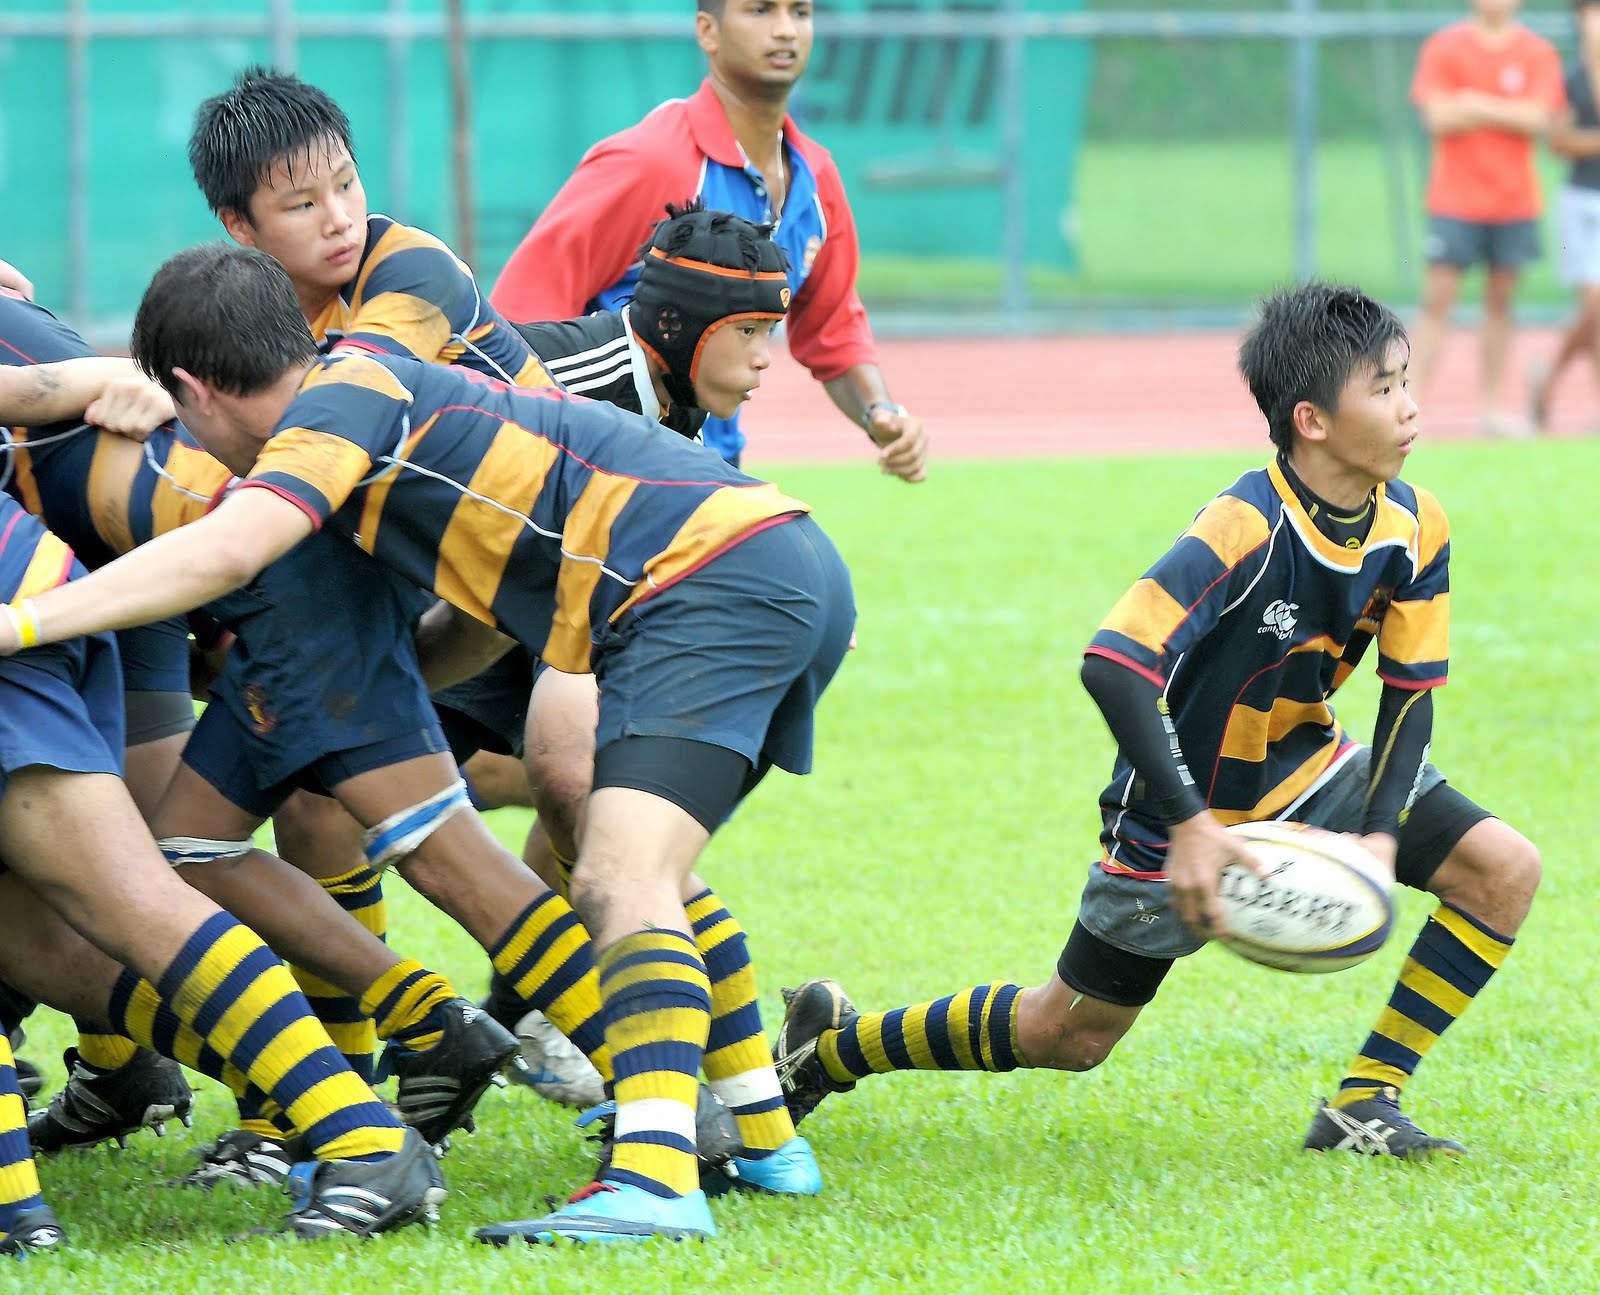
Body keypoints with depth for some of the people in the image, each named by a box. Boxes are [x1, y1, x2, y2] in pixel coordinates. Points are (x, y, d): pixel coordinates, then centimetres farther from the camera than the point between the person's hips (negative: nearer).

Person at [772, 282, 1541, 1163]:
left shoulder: (1414, 530, -11)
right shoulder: (1244, 530, -31)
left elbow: (1411, 692, -3)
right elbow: (1113, 667, -37)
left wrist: (1382, 832, -18)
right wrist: (1190, 826, -41)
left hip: (1304, 769, 6)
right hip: (1190, 799, -6)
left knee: (1504, 869, -9)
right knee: (1068, 1038, 2)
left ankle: (1366, 1103, -2)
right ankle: (831, 1044, 24)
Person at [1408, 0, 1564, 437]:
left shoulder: (1539, 54, 4)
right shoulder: (1443, 48, 0)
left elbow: (1537, 119, -8)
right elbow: (1438, 118, -9)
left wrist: (1476, 106, -12)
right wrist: (1506, 114, -11)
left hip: (1515, 201, 2)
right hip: (1455, 200, -2)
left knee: (1500, 300, 6)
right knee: (1437, 299, -6)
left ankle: (1496, 405, 11)